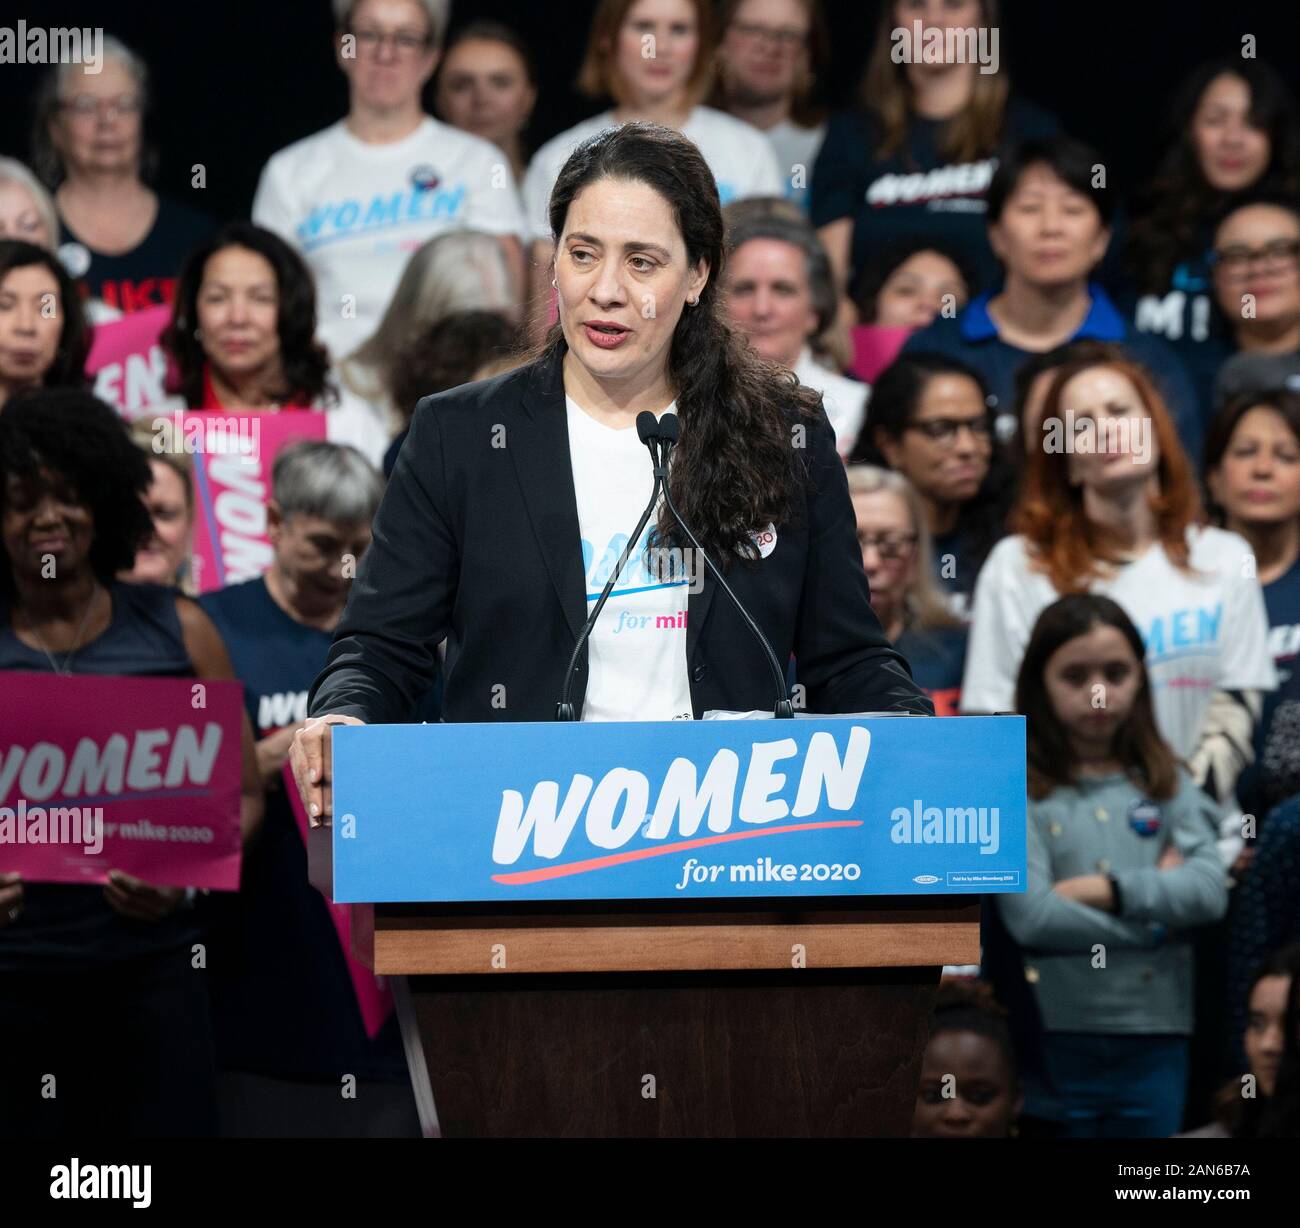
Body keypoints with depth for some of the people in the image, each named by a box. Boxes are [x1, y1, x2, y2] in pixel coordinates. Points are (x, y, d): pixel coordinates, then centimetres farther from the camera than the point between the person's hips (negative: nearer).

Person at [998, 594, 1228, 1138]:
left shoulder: (1166, 784, 11)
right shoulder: (1019, 792, -2)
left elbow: (1210, 891, -3)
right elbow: (1030, 915, -14)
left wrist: (1110, 890, -13)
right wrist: (1156, 898, -7)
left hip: (1156, 1033, 3)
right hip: (1057, 1034, -3)